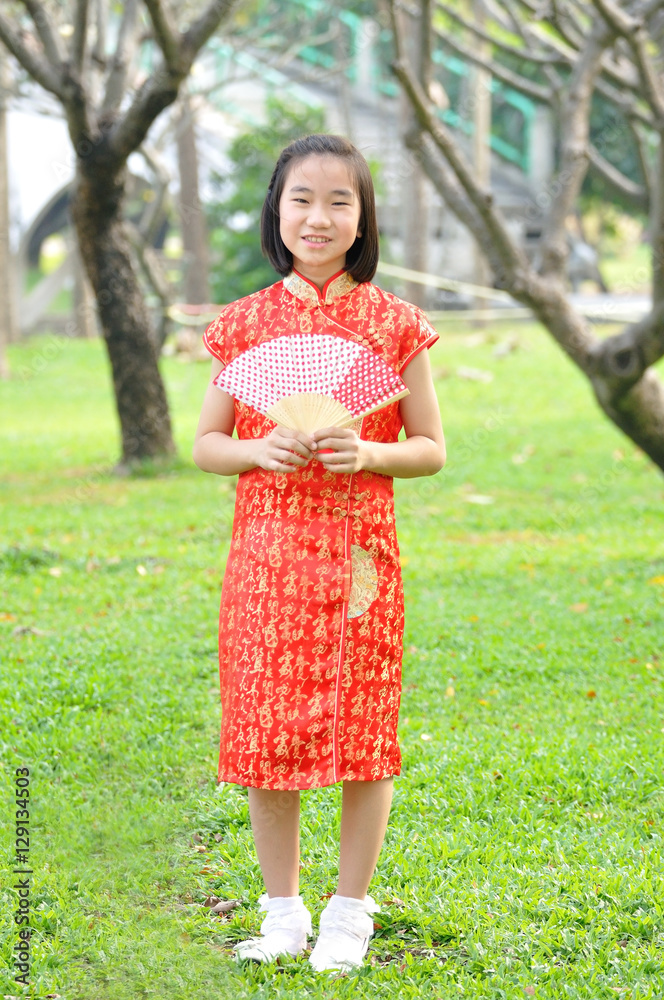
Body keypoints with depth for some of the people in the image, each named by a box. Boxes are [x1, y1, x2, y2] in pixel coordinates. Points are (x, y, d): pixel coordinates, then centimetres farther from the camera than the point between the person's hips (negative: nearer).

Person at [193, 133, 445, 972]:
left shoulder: (393, 322, 0)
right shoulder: (245, 323, 5)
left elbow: (432, 448, 3)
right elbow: (205, 443, 9)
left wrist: (369, 453, -16)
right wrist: (259, 450, -11)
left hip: (359, 554, -1)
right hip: (266, 555, 2)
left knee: (362, 735, 3)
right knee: (264, 733, 5)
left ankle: (350, 911, 19)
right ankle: (282, 910, 20)